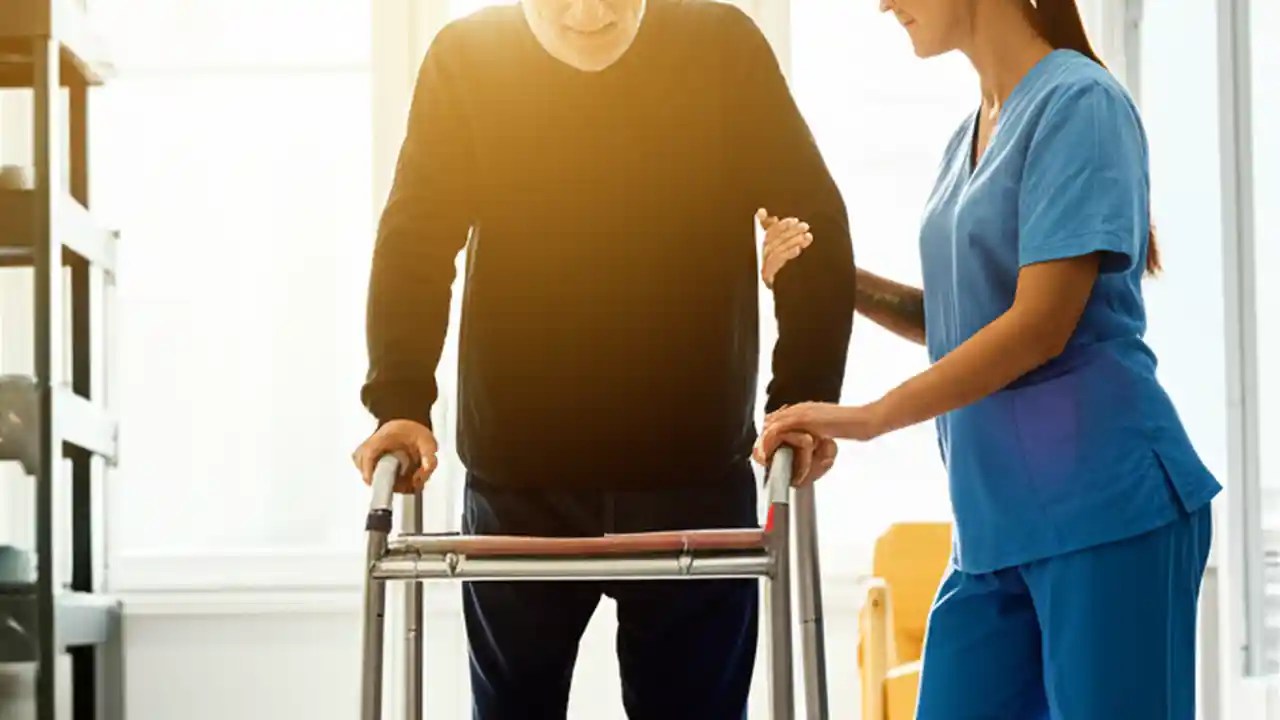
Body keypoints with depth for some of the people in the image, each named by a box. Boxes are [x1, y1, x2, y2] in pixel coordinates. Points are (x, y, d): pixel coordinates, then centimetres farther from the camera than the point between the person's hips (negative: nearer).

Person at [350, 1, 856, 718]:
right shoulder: (466, 62, -2)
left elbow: (816, 228, -4)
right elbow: (415, 243, -6)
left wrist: (803, 401, -13)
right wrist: (400, 402, -20)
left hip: (696, 475, -1)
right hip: (519, 482, 1)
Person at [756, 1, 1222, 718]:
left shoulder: (1079, 103, -9)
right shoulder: (969, 138, 16)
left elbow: (1039, 325, -17)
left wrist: (870, 417, -17)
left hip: (1106, 506, -8)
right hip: (996, 523, 8)